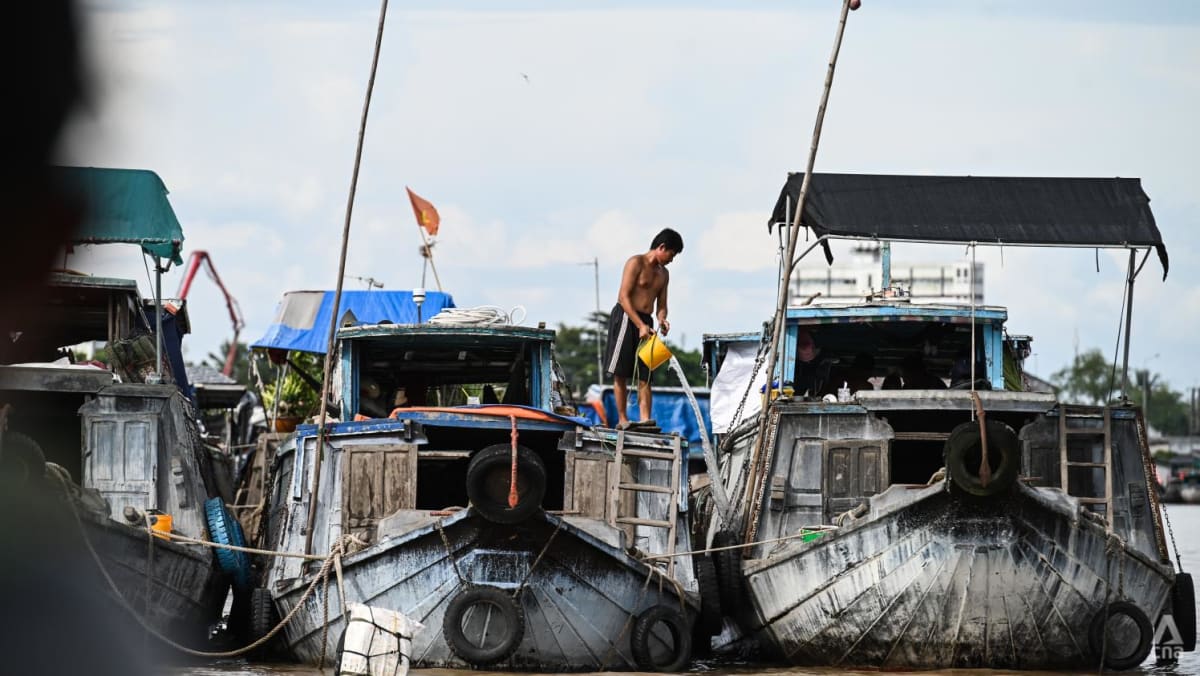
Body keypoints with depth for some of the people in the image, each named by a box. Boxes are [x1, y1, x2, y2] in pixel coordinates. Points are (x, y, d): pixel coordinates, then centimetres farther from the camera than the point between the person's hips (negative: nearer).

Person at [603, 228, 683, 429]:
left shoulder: (663, 273, 17)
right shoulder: (636, 263, -7)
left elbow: (661, 305, 17)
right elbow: (623, 297, -14)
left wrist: (662, 320, -7)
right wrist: (640, 325, -21)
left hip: (645, 322, 7)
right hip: (625, 317, -7)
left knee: (645, 376, -1)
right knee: (620, 374, -5)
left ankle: (645, 420, -6)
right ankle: (622, 420, -3)